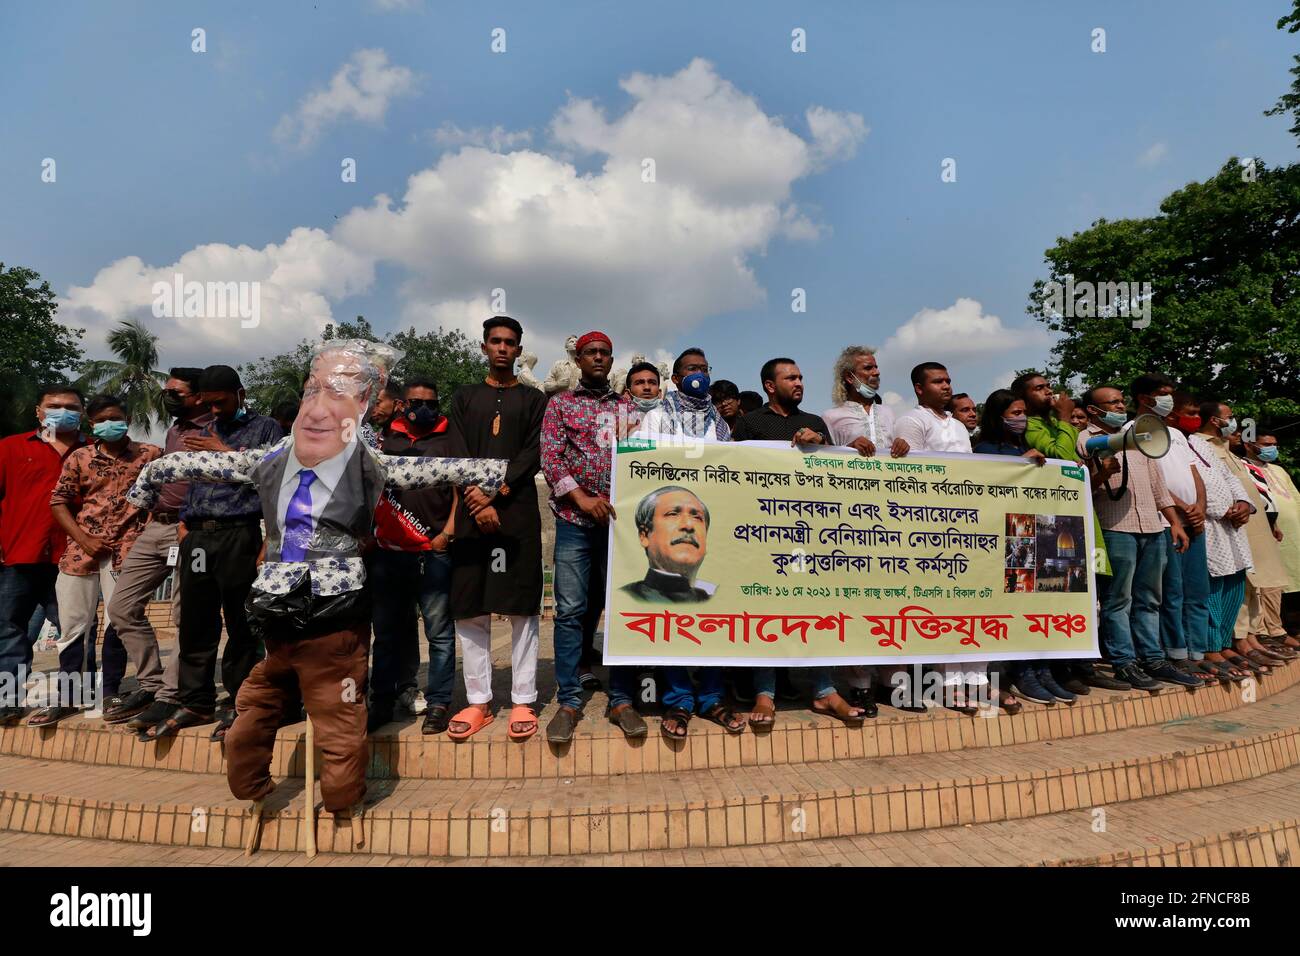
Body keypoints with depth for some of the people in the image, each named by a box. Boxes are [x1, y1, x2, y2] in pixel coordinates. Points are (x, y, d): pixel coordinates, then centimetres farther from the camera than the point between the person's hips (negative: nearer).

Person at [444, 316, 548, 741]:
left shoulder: (534, 400, 11)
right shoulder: (464, 398, 16)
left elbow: (533, 455, 0)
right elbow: (459, 455, 4)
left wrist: (495, 494, -12)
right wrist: (480, 505, -10)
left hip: (519, 514, -2)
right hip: (472, 513, 2)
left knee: (523, 607, -3)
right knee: (469, 609, 2)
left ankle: (523, 701, 4)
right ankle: (478, 701, 11)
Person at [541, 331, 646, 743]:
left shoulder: (626, 406, 15)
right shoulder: (560, 403, 10)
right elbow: (550, 457, 0)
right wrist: (581, 498, -12)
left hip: (619, 518, 2)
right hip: (574, 519, -1)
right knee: (570, 611, 0)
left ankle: (621, 700, 13)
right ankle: (568, 701, 10)